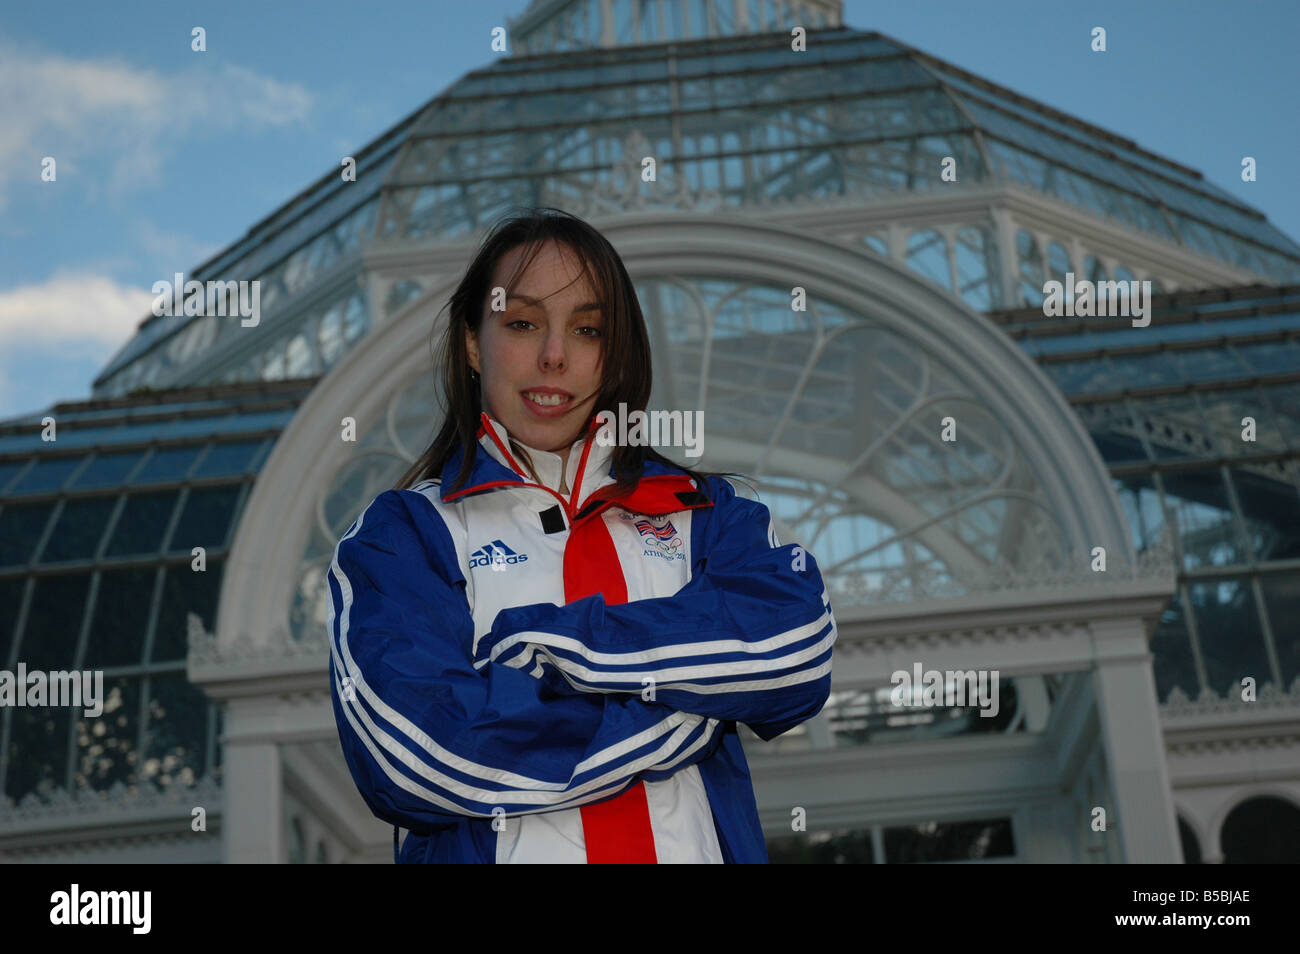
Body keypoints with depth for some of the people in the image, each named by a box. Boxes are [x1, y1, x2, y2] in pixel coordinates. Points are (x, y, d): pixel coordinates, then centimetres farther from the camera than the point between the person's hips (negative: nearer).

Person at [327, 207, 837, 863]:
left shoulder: (698, 509, 14)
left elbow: (796, 650, -4)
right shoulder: (400, 533, 5)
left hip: (699, 845, 2)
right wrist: (698, 692, -6)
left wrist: (553, 638, -9)